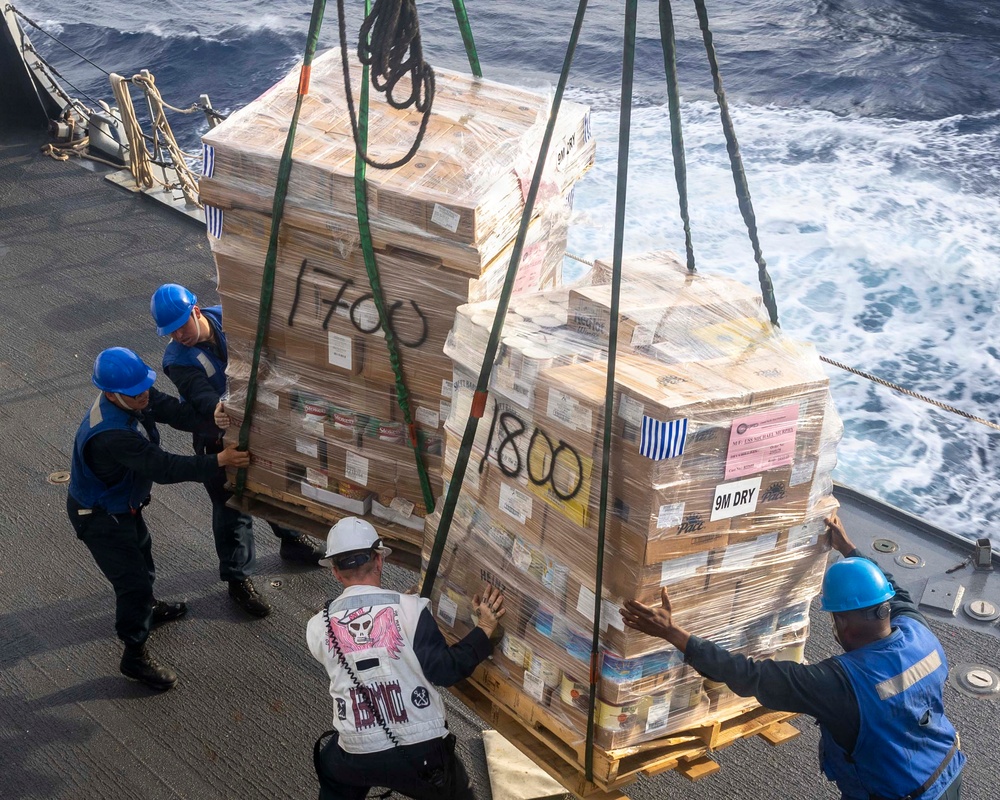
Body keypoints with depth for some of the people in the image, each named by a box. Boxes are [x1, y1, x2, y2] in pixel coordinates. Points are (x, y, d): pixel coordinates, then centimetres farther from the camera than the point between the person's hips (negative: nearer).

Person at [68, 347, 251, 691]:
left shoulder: (136, 397, -17)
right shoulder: (109, 435, -43)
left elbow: (174, 411, -17)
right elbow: (163, 467, -41)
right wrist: (219, 461, -41)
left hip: (123, 504, 10)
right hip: (99, 517, -10)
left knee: (141, 551, 31)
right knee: (132, 579, -1)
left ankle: (147, 607, 59)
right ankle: (135, 656, 18)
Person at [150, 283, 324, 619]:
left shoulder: (226, 318, -13)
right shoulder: (177, 361, -24)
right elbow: (207, 403, -36)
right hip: (222, 439, -5)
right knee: (232, 507, 7)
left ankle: (292, 540, 51)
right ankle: (238, 578, 25)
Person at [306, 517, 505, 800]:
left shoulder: (318, 627, -3)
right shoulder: (409, 608, -13)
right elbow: (444, 670, -15)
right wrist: (484, 629, -3)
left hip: (357, 757, 2)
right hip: (422, 755, -2)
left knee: (331, 769, 34)